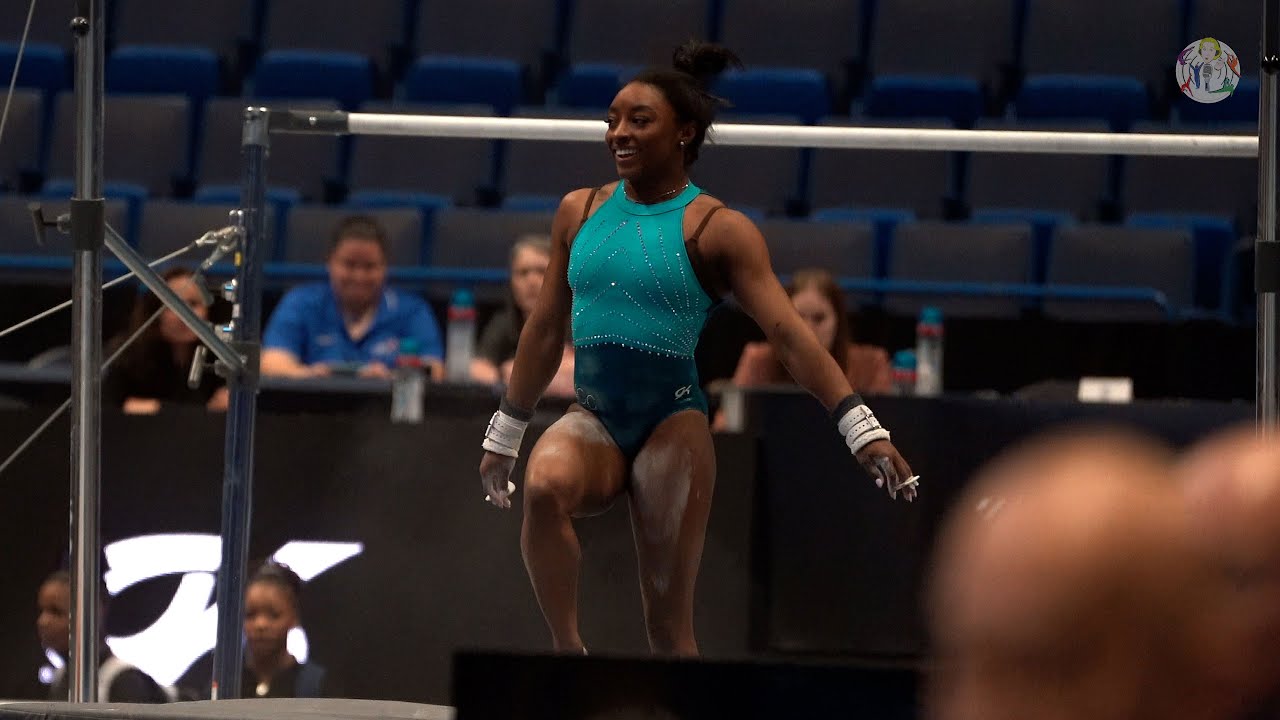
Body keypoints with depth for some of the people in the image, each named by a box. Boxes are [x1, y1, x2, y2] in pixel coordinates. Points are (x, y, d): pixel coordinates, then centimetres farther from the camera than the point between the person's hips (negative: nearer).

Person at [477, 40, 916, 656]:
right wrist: (504, 436, 21)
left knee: (669, 621, -2)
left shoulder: (716, 229, -4)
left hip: (673, 423, -3)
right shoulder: (579, 212, 10)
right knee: (545, 484, -32)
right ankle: (567, 652, -20)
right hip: (594, 419, 3)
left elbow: (787, 333, -10)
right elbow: (545, 331, 19)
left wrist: (862, 430, -19)